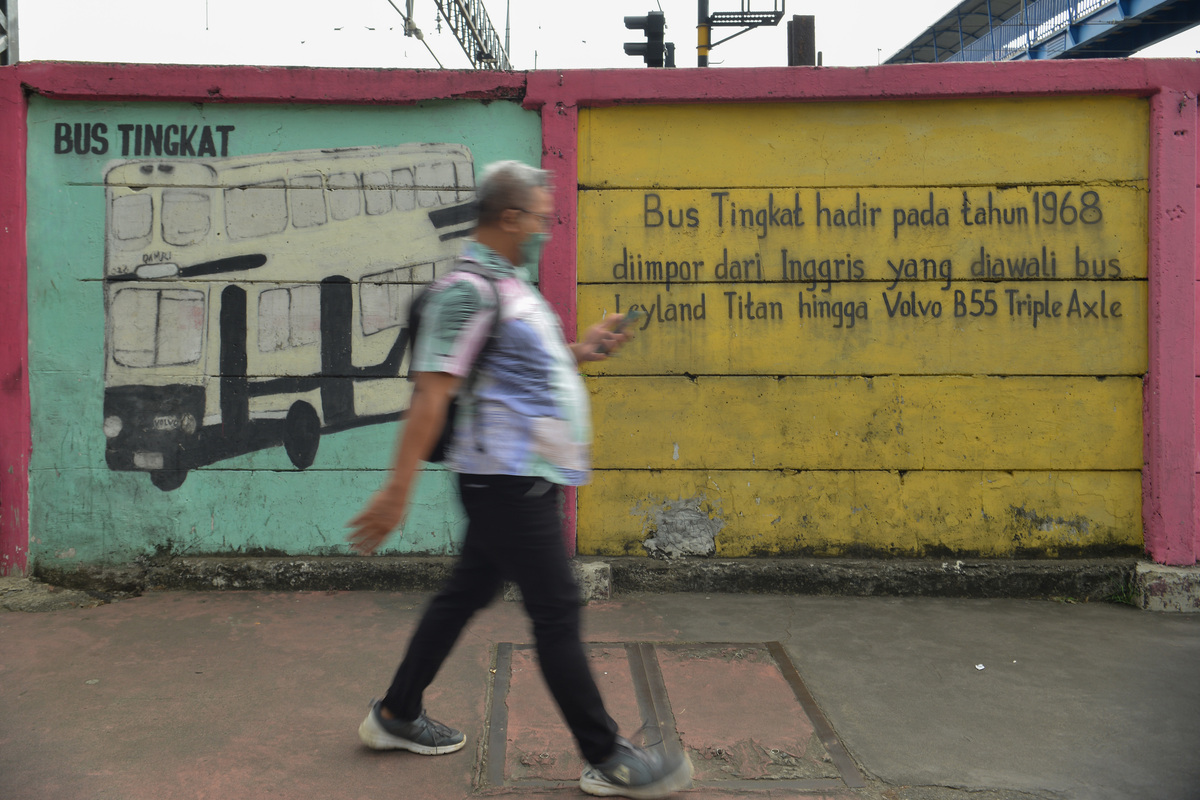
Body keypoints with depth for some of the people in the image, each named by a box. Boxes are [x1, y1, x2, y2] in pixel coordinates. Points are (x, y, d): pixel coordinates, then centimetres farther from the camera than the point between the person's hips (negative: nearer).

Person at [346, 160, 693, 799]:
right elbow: (431, 393, -22)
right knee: (557, 612, -3)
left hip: (520, 480, 10)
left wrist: (580, 353, 13)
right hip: (508, 481, -10)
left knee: (465, 595, 17)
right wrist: (398, 490, -24)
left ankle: (396, 716, 32)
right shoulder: (469, 289, -17)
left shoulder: (509, 284, 15)